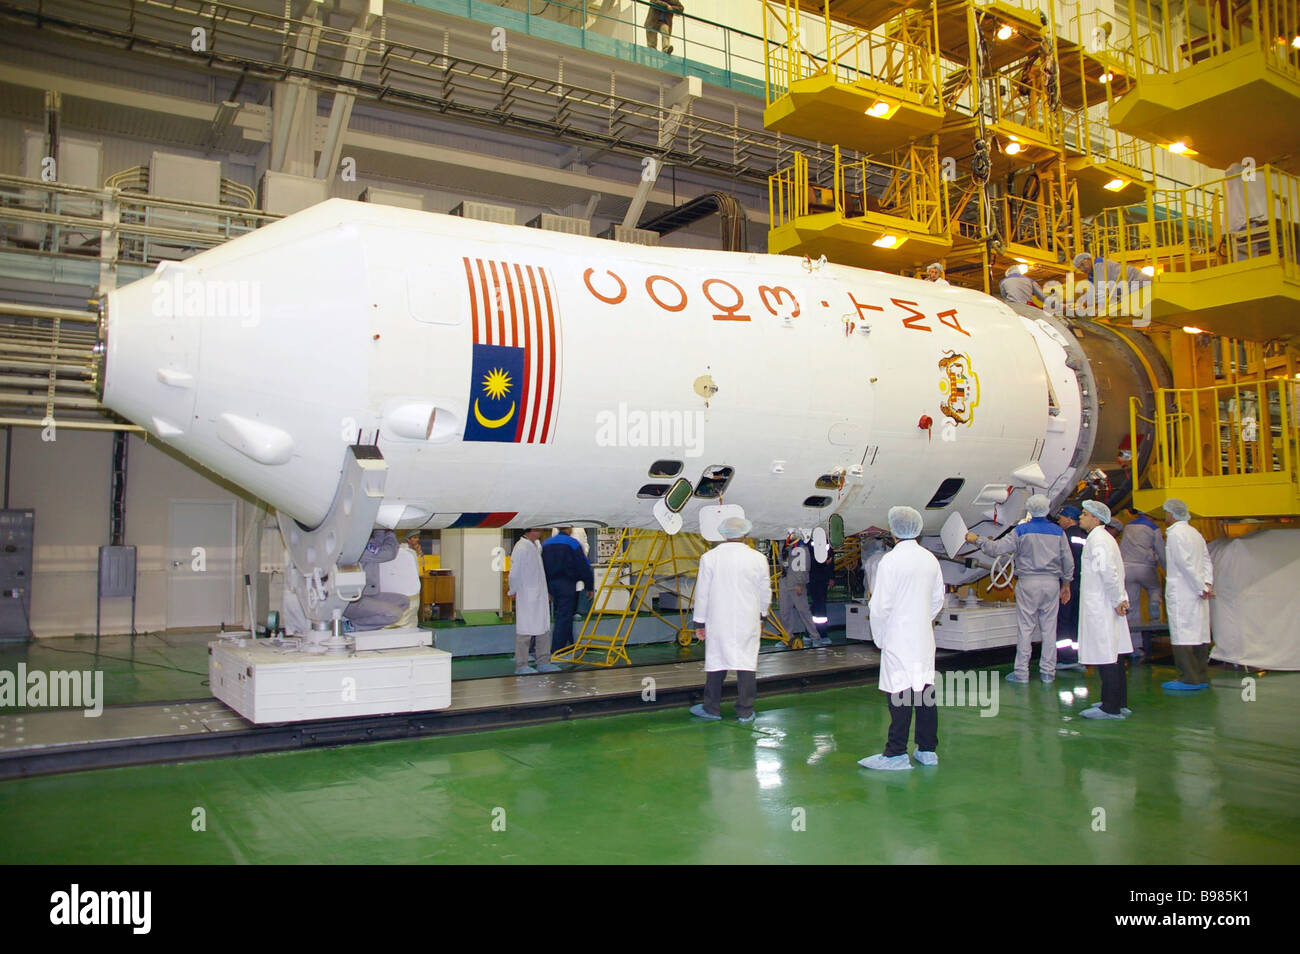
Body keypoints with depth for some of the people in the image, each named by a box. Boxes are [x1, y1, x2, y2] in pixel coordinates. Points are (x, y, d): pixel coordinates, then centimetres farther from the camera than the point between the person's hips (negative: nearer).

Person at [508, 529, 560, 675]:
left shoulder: (537, 546, 11)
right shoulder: (520, 548, -18)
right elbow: (514, 574, -15)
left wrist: (546, 592, 17)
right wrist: (513, 591, -3)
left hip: (540, 597, 9)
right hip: (526, 598, -9)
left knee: (544, 630, 12)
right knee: (525, 631, -1)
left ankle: (543, 662, 20)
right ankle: (521, 666, 8)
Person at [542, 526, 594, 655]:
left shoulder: (546, 544, 12)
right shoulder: (572, 543, -7)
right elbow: (584, 567, -8)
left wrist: (547, 590, 20)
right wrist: (589, 586, 2)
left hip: (552, 584, 7)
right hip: (567, 585, -6)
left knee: (561, 616, 17)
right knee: (564, 618, -4)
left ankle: (570, 645, 24)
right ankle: (555, 652, -5)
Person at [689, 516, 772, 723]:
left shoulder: (709, 558, -4)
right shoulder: (758, 559, -2)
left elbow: (702, 592, 0)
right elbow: (765, 593, 7)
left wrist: (699, 622, 7)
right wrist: (761, 615, 23)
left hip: (718, 621, 0)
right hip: (748, 621, 0)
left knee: (716, 661, 8)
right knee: (747, 663, 5)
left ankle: (712, 708, 17)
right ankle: (745, 712, 9)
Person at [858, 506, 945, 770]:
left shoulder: (891, 560, -14)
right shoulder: (930, 559, 5)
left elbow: (880, 606, -14)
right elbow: (938, 600, 13)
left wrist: (879, 637, -2)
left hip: (898, 639, -6)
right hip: (924, 638, 6)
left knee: (900, 692, -3)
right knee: (925, 688, 11)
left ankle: (896, 754, 2)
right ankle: (928, 750, 20)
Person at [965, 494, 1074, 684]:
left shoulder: (1021, 531, -4)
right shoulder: (1058, 532, 5)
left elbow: (996, 548, -6)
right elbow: (1068, 561, 9)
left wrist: (977, 539, 9)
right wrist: (1066, 584, 19)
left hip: (1028, 582, -3)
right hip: (1052, 583, 3)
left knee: (1025, 628, 0)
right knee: (1049, 628, 8)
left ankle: (1021, 672, 3)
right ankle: (1048, 672, 13)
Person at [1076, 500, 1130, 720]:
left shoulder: (1097, 539, -14)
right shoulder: (1104, 538, 17)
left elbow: (1108, 571, -24)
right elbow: (1111, 571, 19)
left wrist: (1117, 600, -17)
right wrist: (1120, 599, 15)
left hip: (1100, 606, -10)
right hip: (1106, 606, 10)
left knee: (1106, 657, -6)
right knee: (1112, 656, 15)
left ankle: (1111, 708, -3)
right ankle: (1119, 703, 23)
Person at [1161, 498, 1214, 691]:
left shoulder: (1175, 534, -12)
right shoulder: (1195, 532, 14)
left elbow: (1186, 564, -17)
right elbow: (1207, 560, 11)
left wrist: (1201, 587, -11)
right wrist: (1207, 583, 3)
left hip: (1181, 592, -8)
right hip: (1197, 595, 9)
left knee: (1182, 634, -5)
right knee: (1199, 632, 10)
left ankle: (1189, 679, -5)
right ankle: (1202, 677, 15)